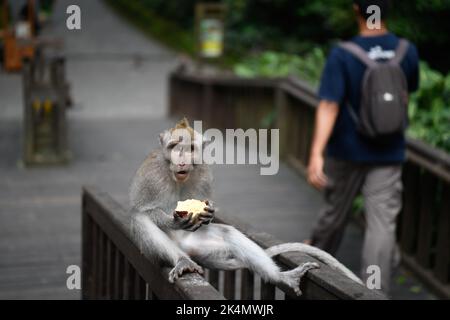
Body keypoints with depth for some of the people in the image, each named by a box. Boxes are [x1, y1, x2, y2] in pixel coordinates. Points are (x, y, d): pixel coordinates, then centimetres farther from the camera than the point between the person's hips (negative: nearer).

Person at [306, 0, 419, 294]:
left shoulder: (342, 55, -15)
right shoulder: (408, 52, -4)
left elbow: (329, 106, -23)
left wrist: (316, 154, -28)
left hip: (347, 151, -1)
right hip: (389, 154, 1)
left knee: (336, 210, 20)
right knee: (382, 223, -1)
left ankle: (318, 253, 45)